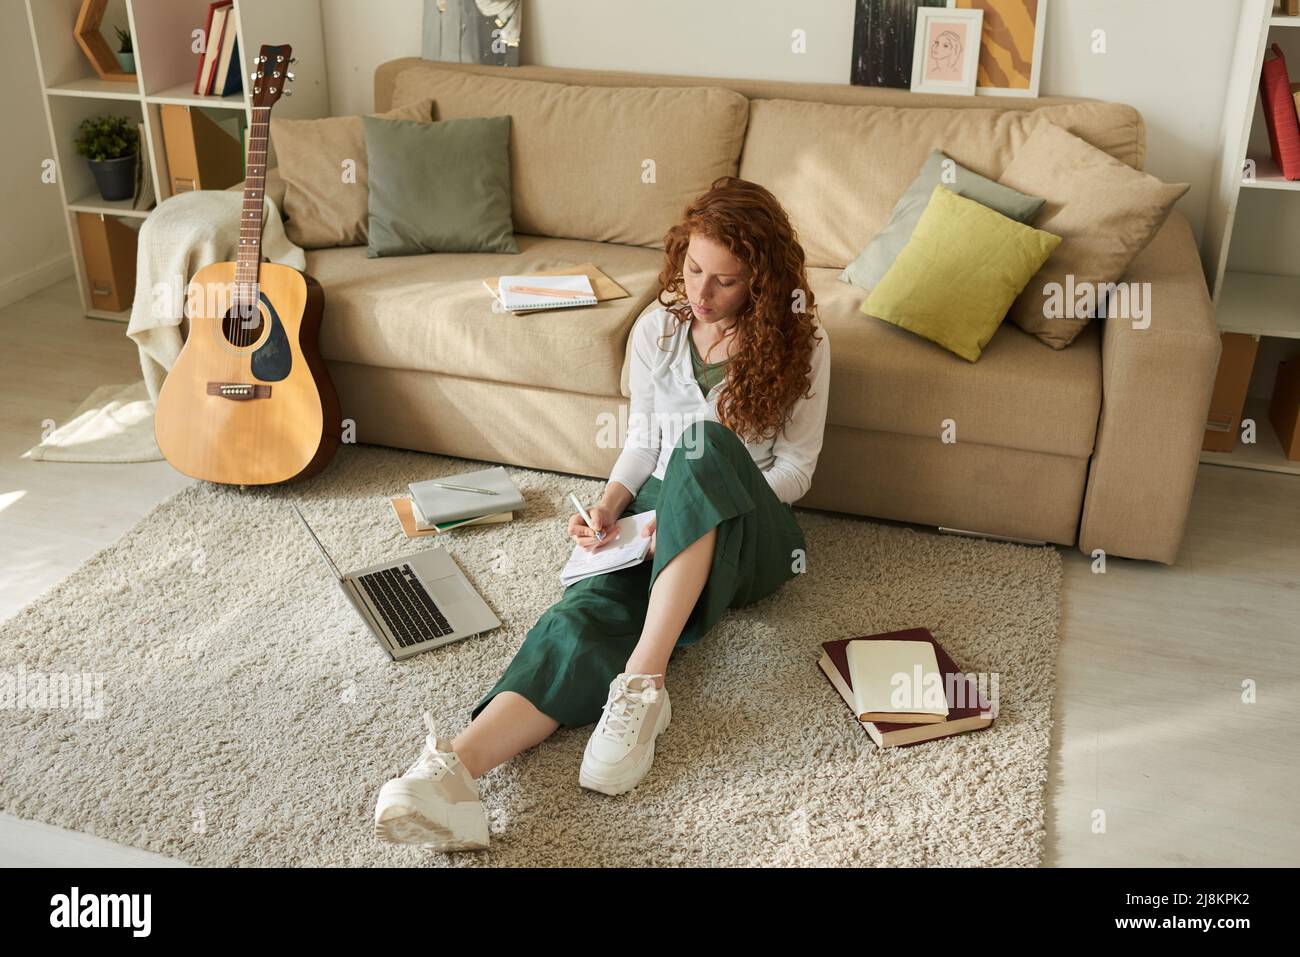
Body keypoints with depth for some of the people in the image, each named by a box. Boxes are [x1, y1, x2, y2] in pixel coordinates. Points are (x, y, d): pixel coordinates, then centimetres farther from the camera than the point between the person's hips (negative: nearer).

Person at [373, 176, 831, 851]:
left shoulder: (797, 340, -2)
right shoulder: (656, 328, 7)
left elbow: (795, 468, -1)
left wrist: (699, 504, -15)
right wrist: (610, 505, -6)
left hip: (751, 537, -2)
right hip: (660, 518, 3)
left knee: (708, 446, -37)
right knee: (589, 609, -31)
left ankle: (642, 681, -42)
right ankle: (454, 769, -55)